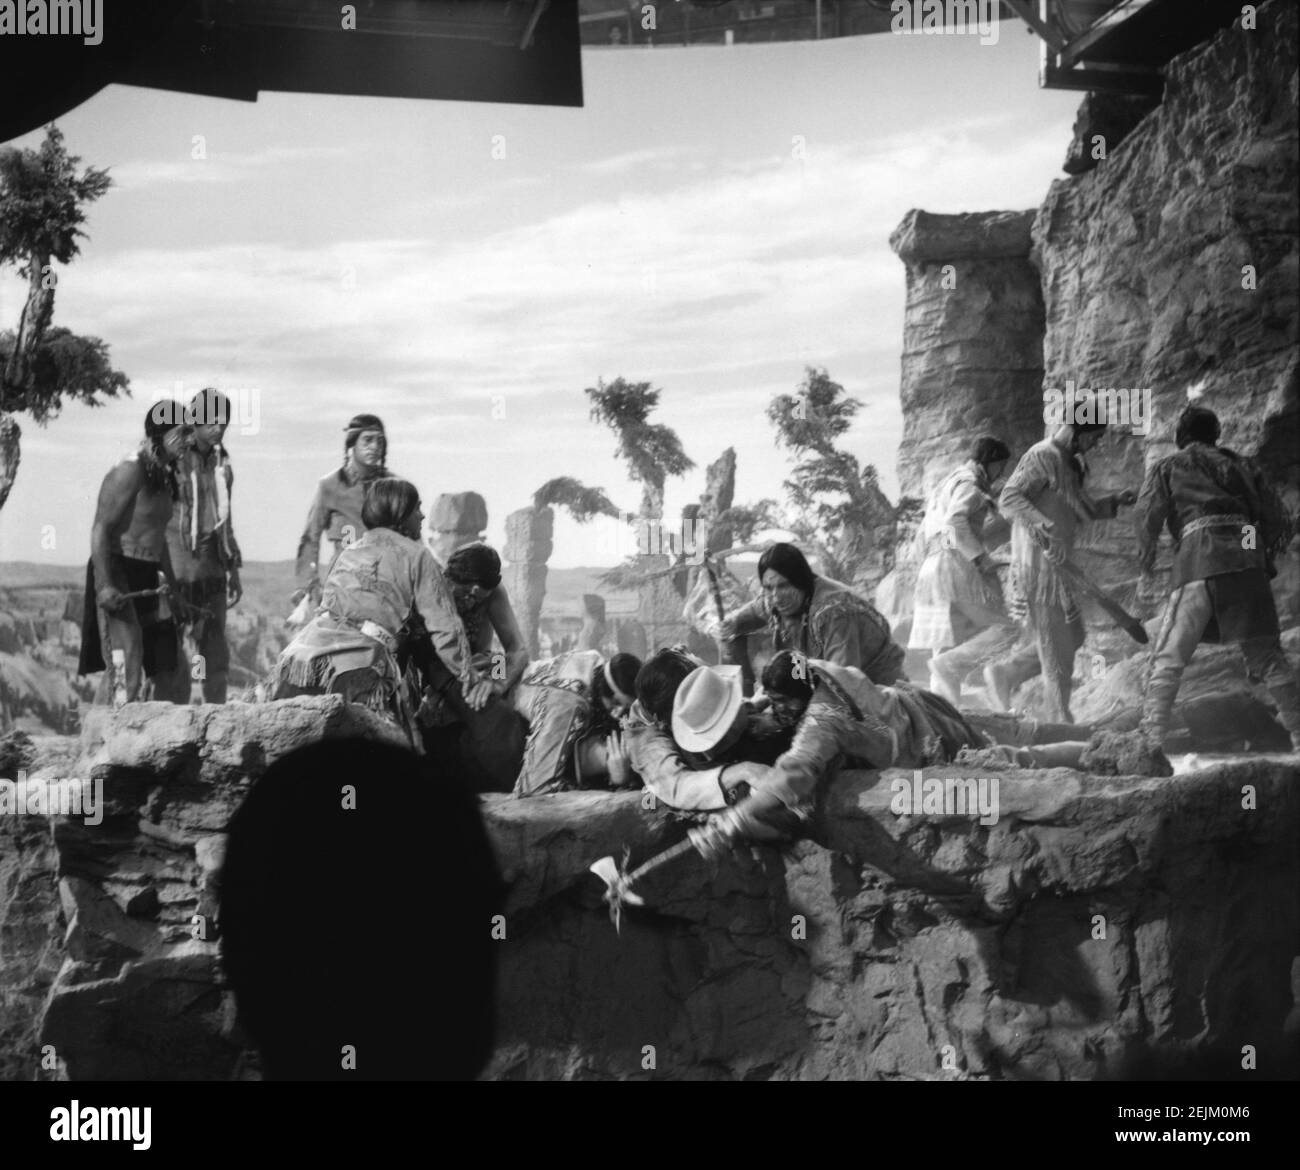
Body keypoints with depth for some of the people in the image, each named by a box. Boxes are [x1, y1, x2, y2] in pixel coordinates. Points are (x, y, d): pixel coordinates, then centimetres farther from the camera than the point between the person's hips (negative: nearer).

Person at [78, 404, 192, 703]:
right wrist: (105, 585, -26)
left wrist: (171, 581, 27)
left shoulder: (163, 476, 14)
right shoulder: (129, 473, -14)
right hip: (117, 575, -9)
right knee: (126, 667, -14)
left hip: (144, 577, 9)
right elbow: (100, 530, -19)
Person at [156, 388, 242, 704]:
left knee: (215, 651, 8)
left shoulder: (221, 462, 13)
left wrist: (234, 570, 21)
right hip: (174, 567, -6)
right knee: (171, 649, -5)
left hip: (211, 565, 6)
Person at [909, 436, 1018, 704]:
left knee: (949, 646, 6)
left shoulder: (948, 484, 27)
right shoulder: (969, 483, -3)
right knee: (1004, 628, -7)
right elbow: (955, 520, -20)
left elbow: (925, 532, 28)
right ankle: (949, 663, -21)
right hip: (958, 565, -9)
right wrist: (980, 557, -22)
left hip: (932, 568, 9)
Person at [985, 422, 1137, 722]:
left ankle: (1004, 672, 22)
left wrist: (1116, 500, 8)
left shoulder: (1073, 463, 14)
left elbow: (1084, 508, 24)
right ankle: (1060, 718, 7)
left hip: (1058, 562, 9)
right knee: (1057, 644, -2)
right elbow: (1010, 499, -25)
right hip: (1038, 560, -9)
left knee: (1072, 636, 15)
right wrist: (1043, 524, -39)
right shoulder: (1042, 458, -15)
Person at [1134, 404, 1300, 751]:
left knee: (1169, 656, 0)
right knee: (1265, 652, 8)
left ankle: (1152, 733, -10)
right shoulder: (1242, 465, 27)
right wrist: (1264, 562, 31)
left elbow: (1148, 519, 3)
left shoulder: (1167, 468, 18)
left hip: (1198, 563, -3)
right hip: (1248, 560, 3)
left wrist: (1146, 572, 9)